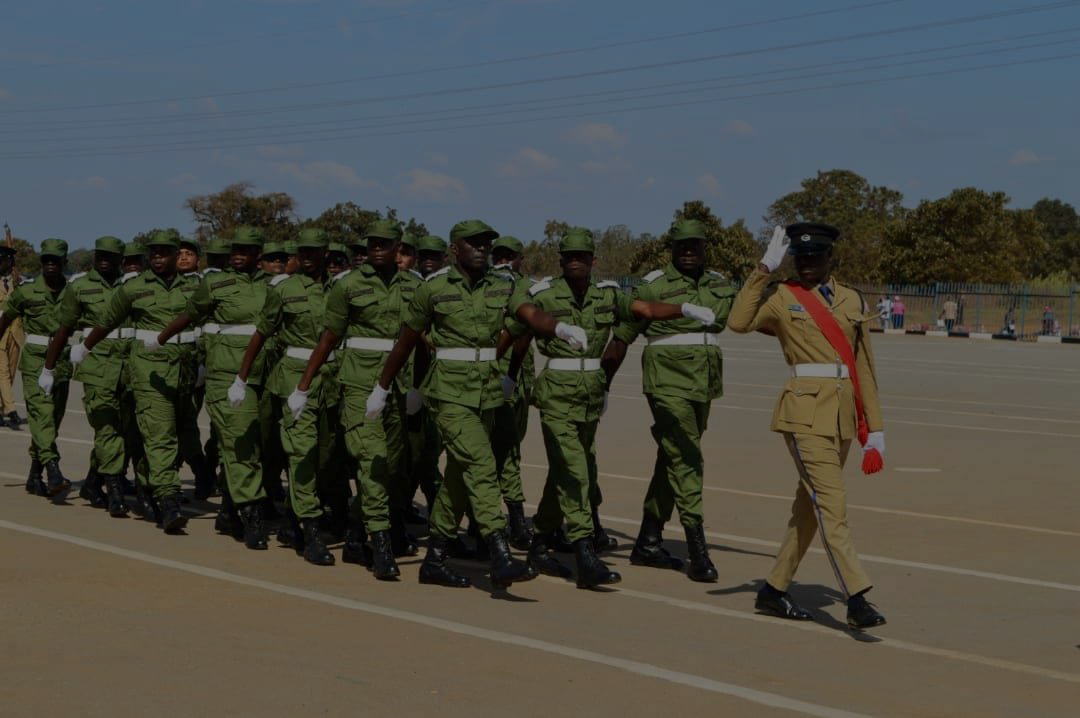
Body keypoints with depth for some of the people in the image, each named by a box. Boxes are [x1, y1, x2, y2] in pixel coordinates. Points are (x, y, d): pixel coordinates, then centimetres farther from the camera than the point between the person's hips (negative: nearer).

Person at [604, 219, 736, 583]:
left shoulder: (719, 286, 11)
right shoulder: (654, 286, -4)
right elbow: (621, 338, -1)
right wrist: (602, 385, 0)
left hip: (704, 386, 6)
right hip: (668, 383, -6)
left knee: (671, 459, 13)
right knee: (685, 458, -13)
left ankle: (648, 542, 22)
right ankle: (698, 551, -16)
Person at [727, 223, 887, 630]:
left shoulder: (851, 301, 12)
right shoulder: (782, 298, -1)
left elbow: (864, 367, 13)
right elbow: (739, 323, -20)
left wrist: (873, 428, 10)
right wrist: (764, 268, -18)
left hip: (843, 414, 6)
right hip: (807, 411, -6)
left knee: (811, 504, 11)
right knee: (831, 505, -13)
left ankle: (773, 590, 22)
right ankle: (857, 600, -17)